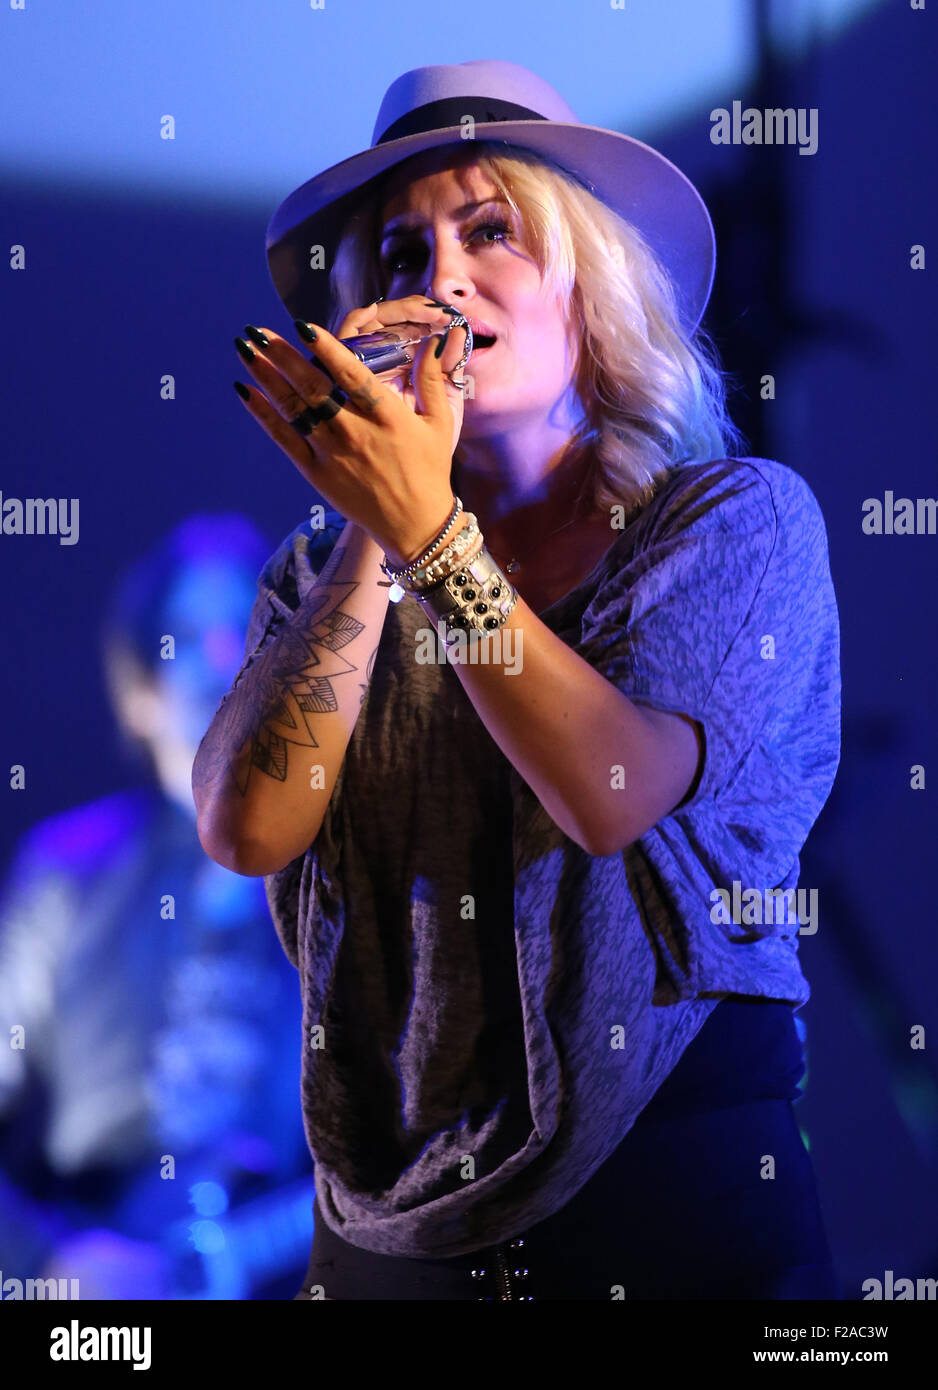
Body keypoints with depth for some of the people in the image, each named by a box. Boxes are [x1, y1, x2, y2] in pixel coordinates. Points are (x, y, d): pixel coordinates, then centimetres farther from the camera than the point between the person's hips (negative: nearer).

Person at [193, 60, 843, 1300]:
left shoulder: (741, 519, -2)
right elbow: (248, 829, -11)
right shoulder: (328, 565, 6)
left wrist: (426, 522, -20)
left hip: (679, 1175, -3)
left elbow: (611, 796, -17)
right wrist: (377, 522, -13)